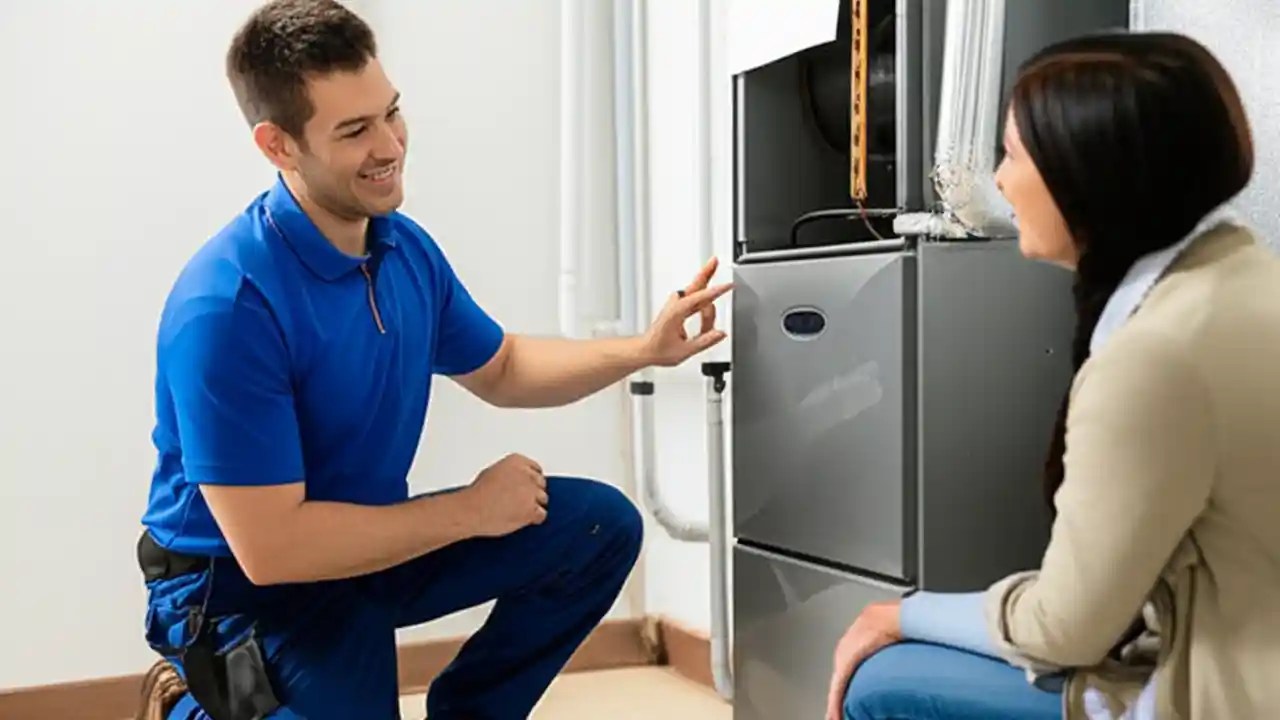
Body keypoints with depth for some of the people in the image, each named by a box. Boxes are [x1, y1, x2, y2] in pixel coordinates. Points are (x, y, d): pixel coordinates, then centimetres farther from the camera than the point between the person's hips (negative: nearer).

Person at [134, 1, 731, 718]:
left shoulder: (407, 248, -4)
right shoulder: (227, 306, -28)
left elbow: (501, 368, 14)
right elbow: (270, 548, -28)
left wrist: (644, 350, -1)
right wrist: (470, 510, -19)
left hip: (373, 541, 7)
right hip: (246, 589, -7)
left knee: (600, 525, -2)